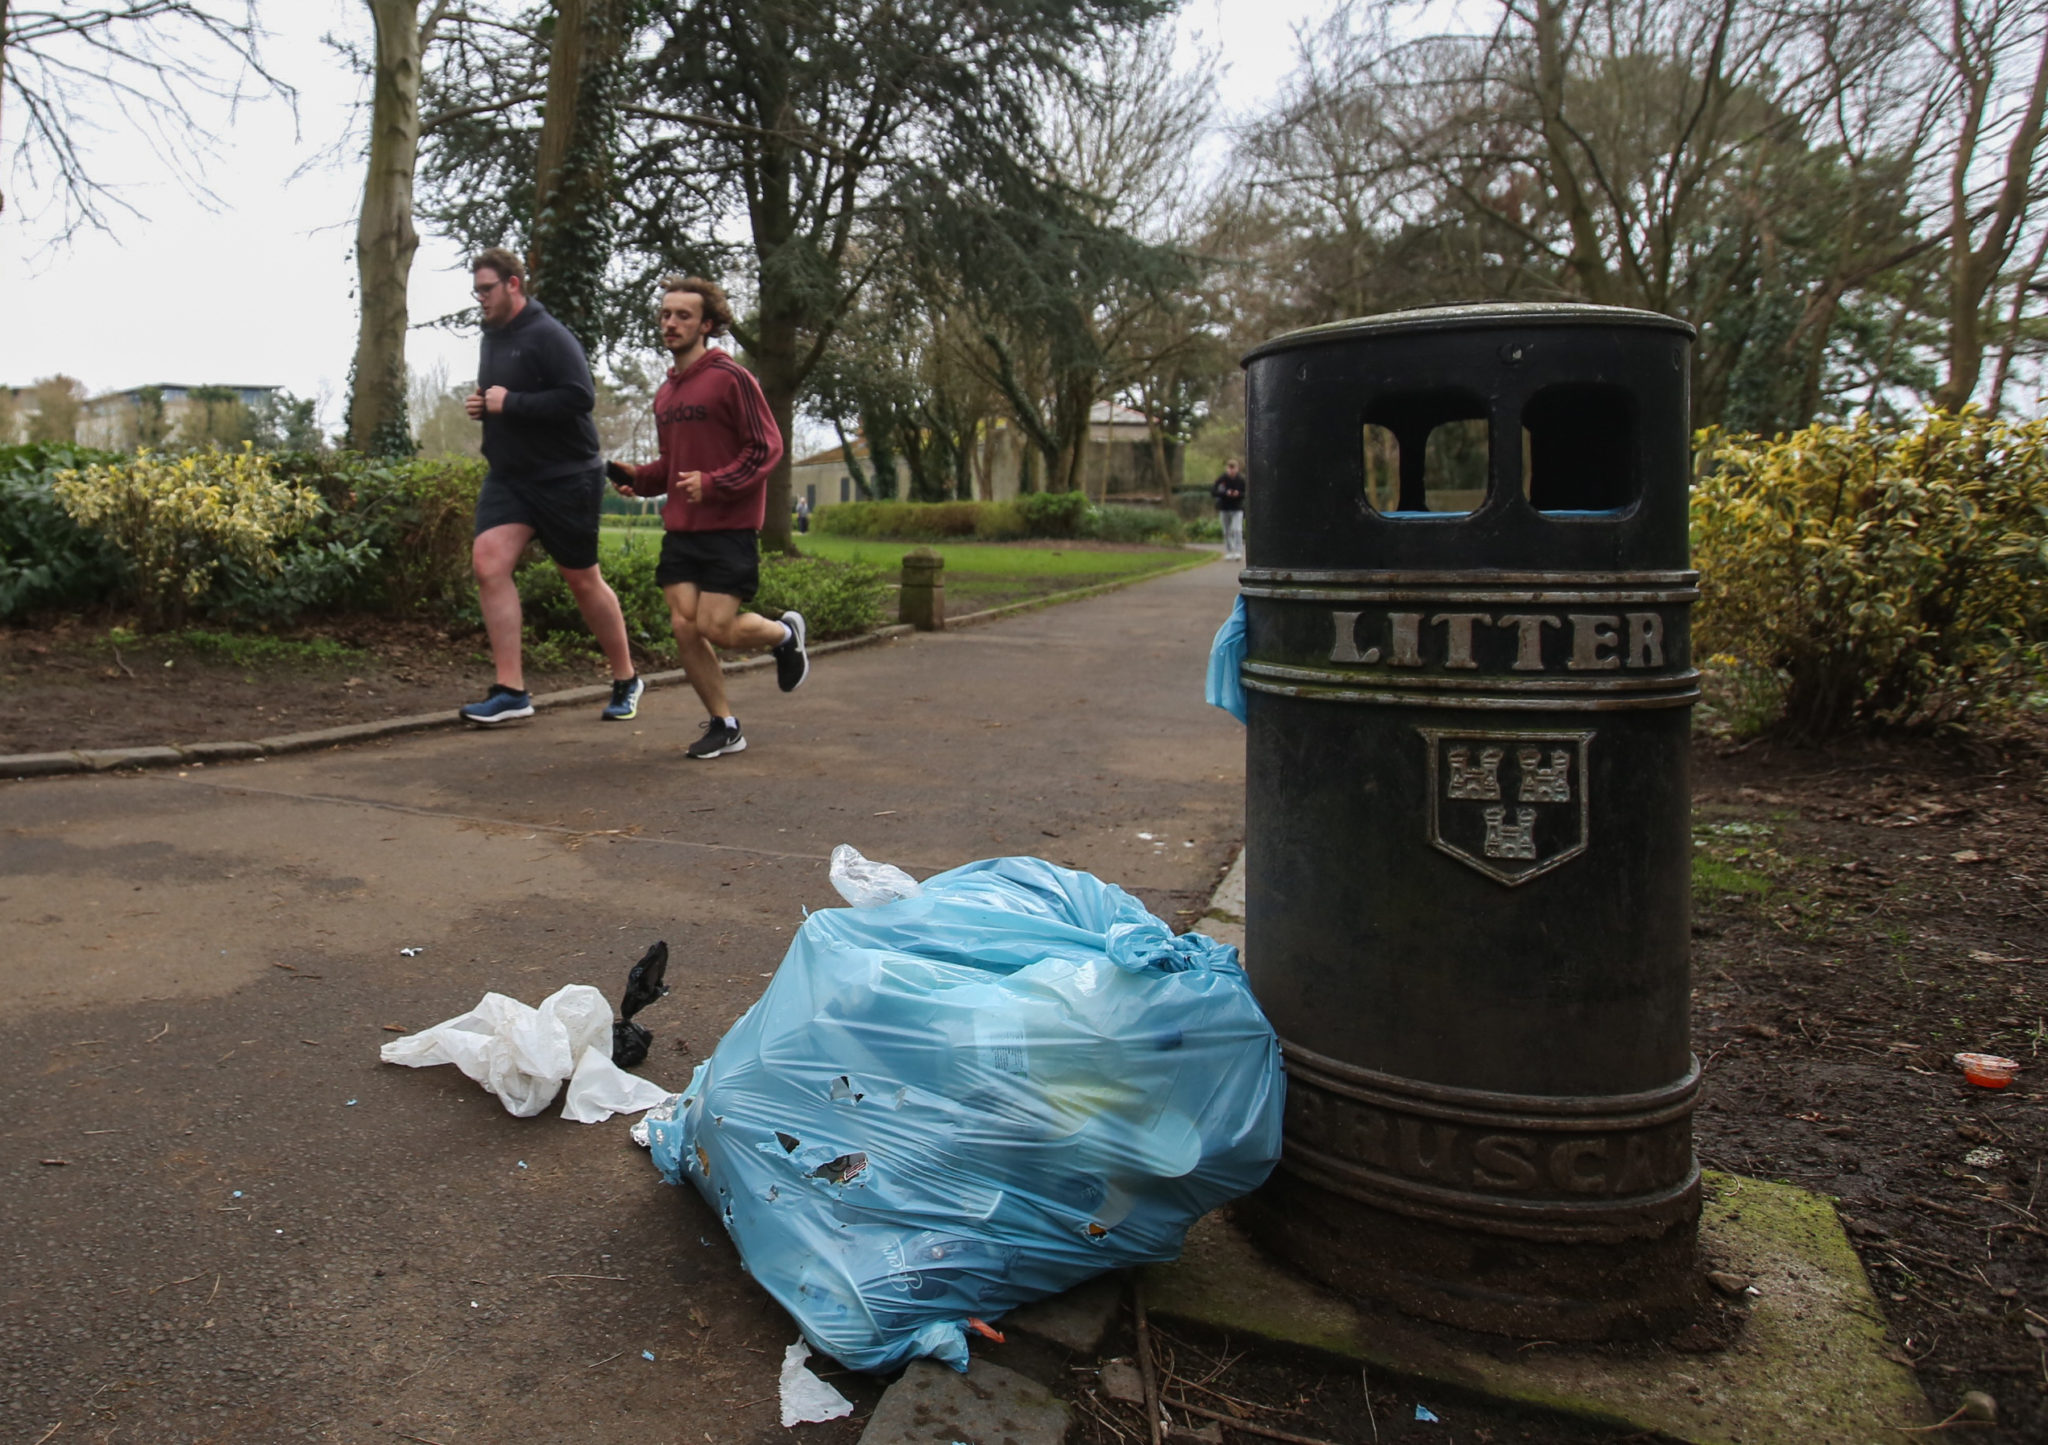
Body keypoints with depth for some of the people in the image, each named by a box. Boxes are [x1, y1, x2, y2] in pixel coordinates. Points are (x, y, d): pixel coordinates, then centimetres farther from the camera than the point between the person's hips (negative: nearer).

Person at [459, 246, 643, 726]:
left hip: (565, 477, -7)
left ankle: (626, 681, 23)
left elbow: (580, 397, -26)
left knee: (582, 580, 3)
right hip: (508, 475, 7)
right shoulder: (493, 337, 13)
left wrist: (511, 403, -22)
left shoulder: (548, 336, -14)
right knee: (488, 561, -12)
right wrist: (480, 405, 5)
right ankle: (511, 691, -9)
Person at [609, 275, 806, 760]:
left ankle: (786, 634, 21)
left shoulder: (731, 378, -7)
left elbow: (767, 447, -11)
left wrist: (713, 483, -21)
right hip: (680, 529, 7)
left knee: (714, 627, -11)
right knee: (684, 626, -1)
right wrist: (637, 477, 7)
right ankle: (724, 726, 12)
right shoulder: (665, 394, 16)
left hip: (729, 526, -7)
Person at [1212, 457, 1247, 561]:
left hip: (1237, 509, -1)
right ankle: (1228, 552, 20)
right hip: (1224, 508, 1)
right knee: (1226, 532, 8)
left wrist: (1239, 494, -22)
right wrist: (1225, 493, -24)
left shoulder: (1241, 480, -5)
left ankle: (1238, 551, -12)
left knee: (1236, 529, -15)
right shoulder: (1221, 479, -6)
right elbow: (1213, 492, -11)